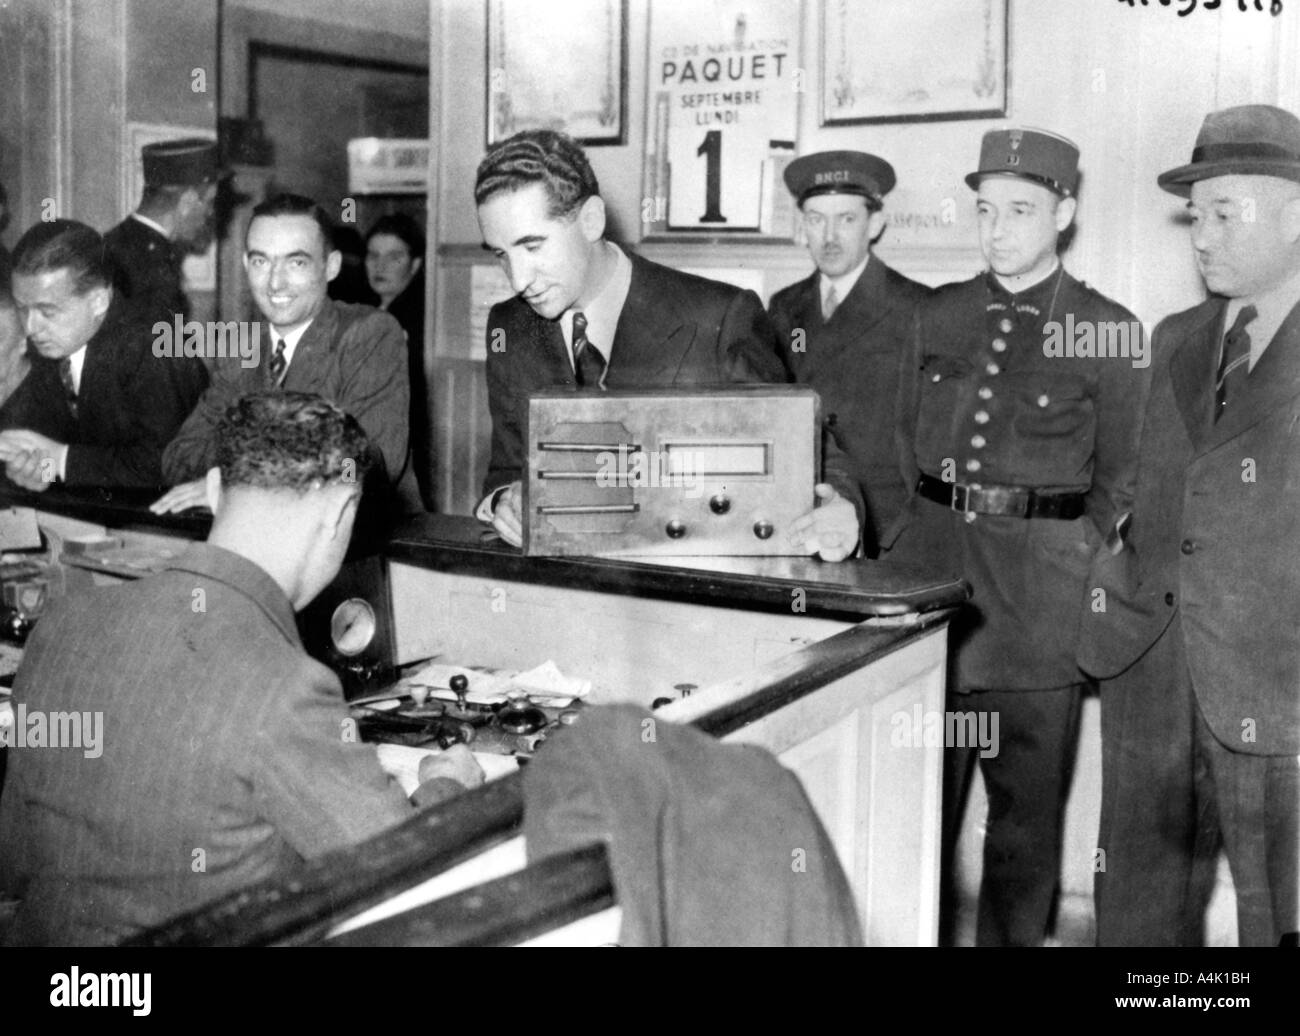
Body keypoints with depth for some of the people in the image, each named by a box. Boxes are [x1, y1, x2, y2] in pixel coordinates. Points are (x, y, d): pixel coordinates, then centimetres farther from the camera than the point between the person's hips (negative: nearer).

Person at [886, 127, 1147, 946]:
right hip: (928, 553, 3)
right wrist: (915, 528, 7)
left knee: (1027, 800, 7)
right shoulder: (936, 315, 10)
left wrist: (1073, 558, -3)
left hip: (1039, 589, -3)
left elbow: (1121, 476, 3)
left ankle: (1011, 938, 23)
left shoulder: (1110, 332, -2)